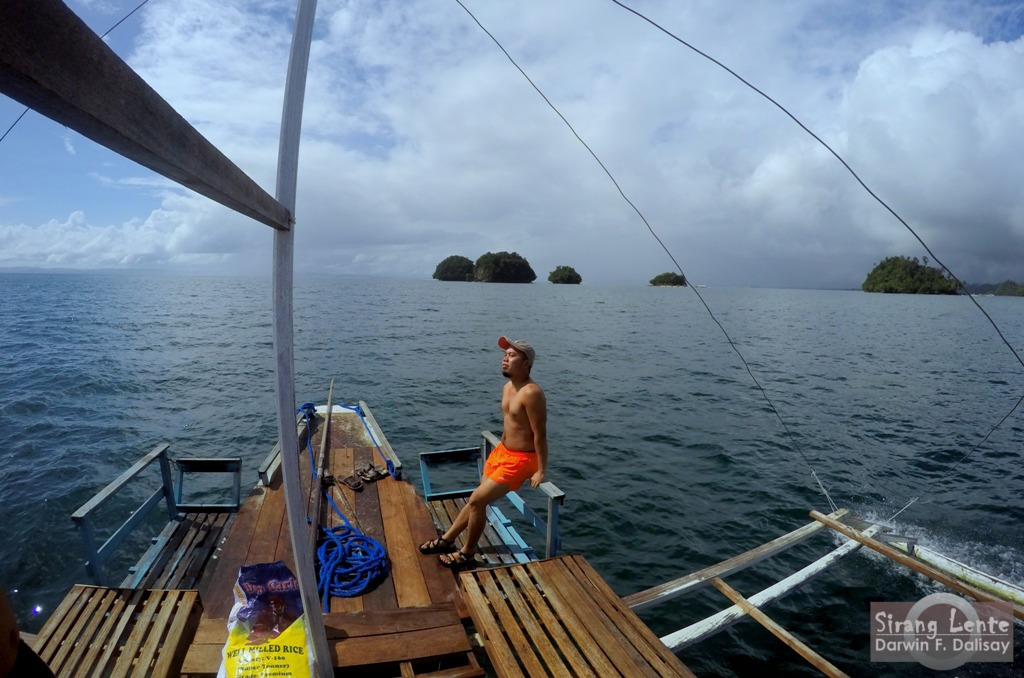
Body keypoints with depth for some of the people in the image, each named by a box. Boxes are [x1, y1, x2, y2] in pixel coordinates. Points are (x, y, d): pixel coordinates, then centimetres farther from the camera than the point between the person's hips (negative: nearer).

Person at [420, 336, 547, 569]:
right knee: (476, 499, 16)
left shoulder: (531, 393, -24)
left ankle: (467, 554, 11)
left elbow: (540, 434, -23)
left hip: (519, 459, -8)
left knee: (477, 501, -8)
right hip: (502, 451, 9)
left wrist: (541, 471, -21)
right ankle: (446, 540, 31)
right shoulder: (508, 387, 5)